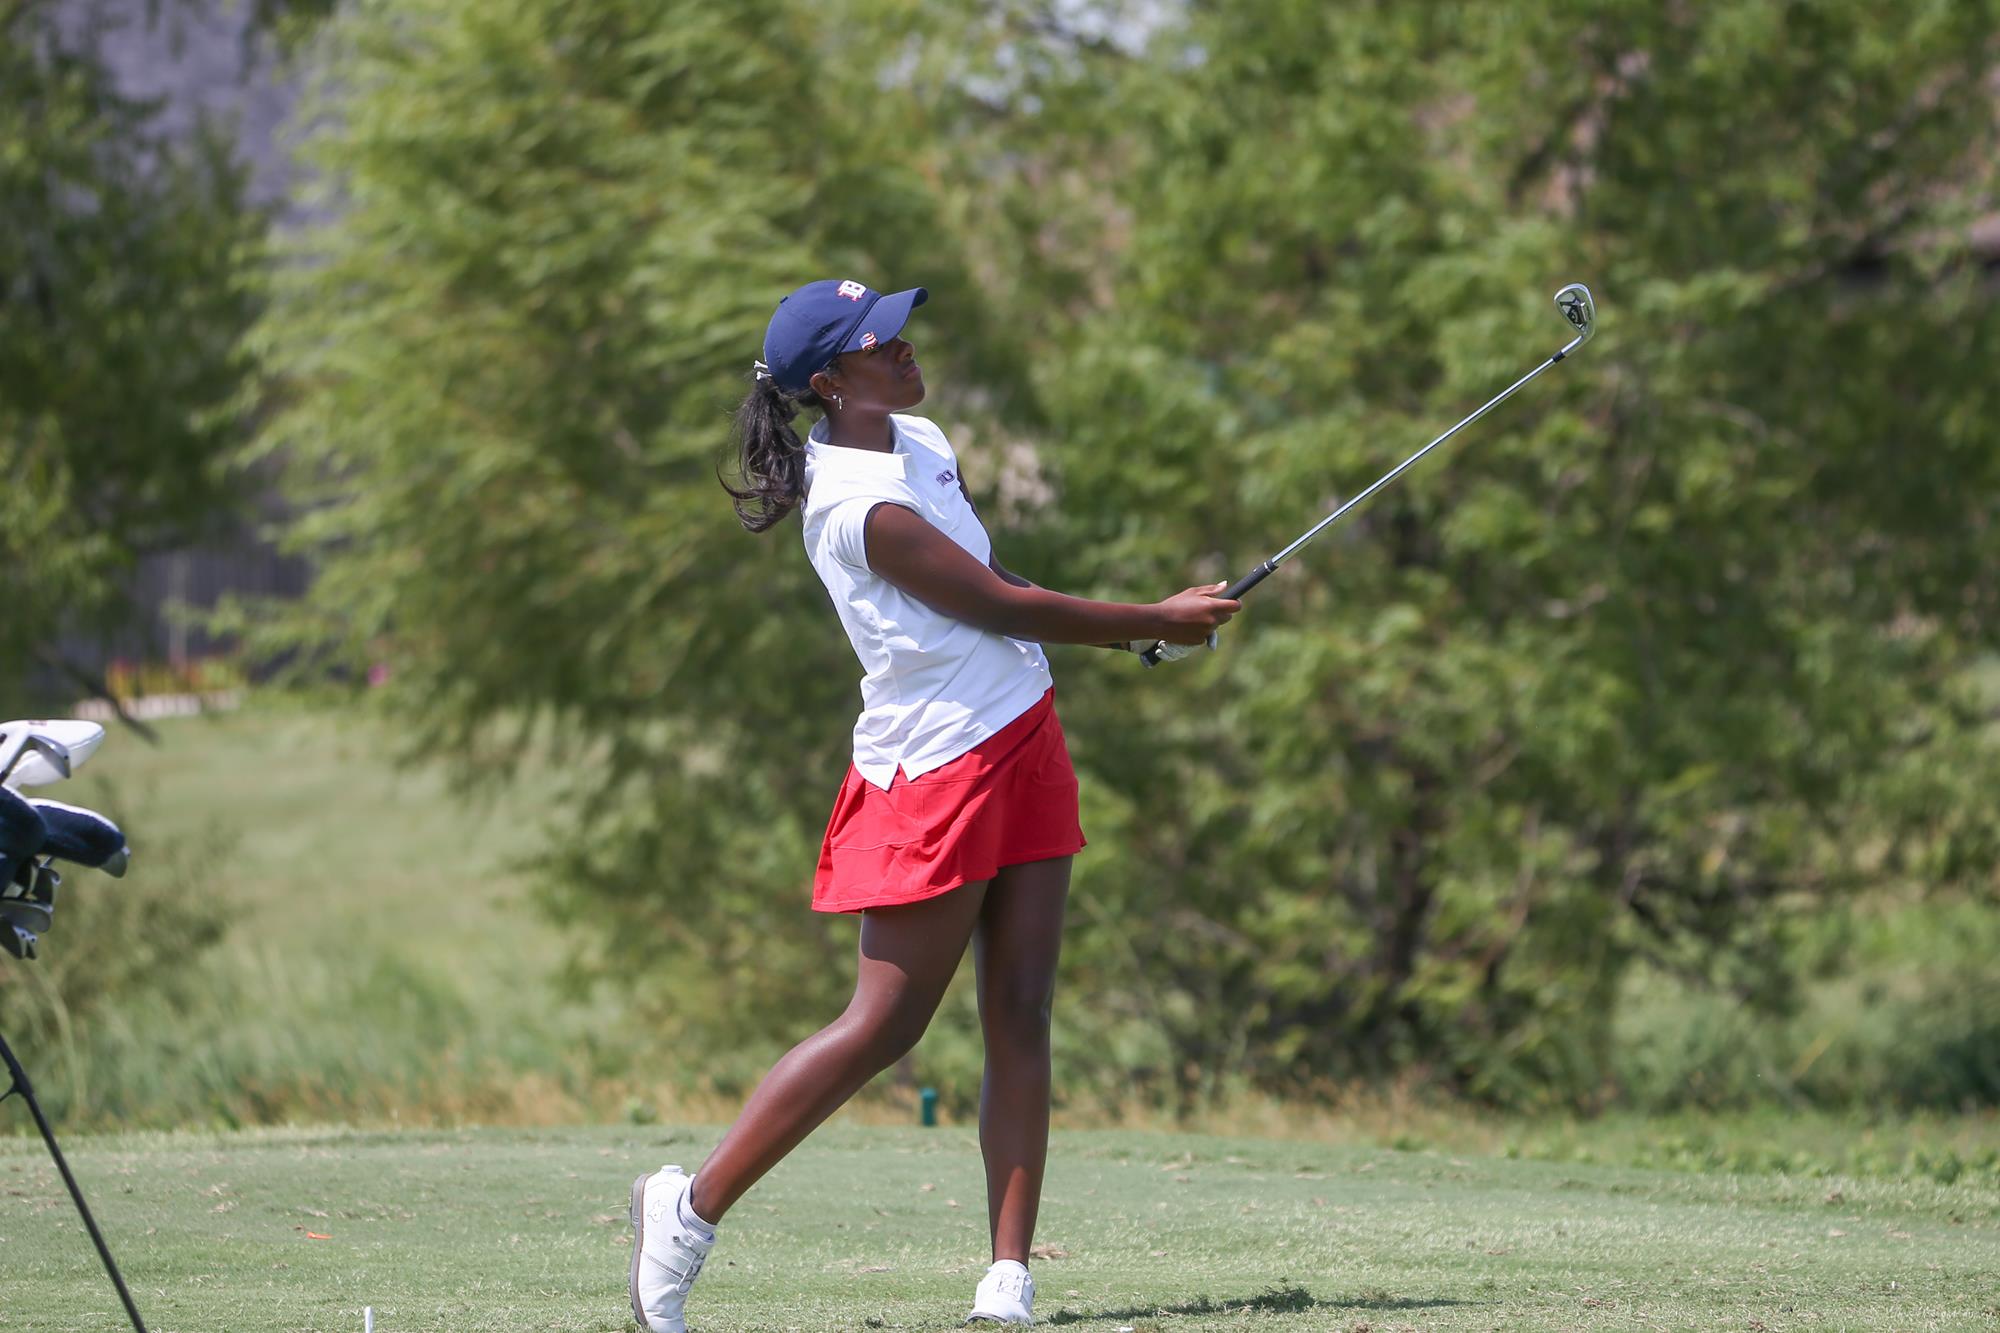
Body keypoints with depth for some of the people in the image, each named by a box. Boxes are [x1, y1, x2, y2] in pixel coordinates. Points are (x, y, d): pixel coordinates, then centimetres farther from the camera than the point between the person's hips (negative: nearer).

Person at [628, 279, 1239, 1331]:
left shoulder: (913, 440, 8)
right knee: (884, 1025, -5)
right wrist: (1155, 623, -7)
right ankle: (692, 1207, 7)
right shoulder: (863, 512, -22)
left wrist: (1142, 628, 13)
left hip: (1023, 747, 9)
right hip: (935, 775, -9)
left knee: (1019, 1015, 1)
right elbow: (1006, 609, -17)